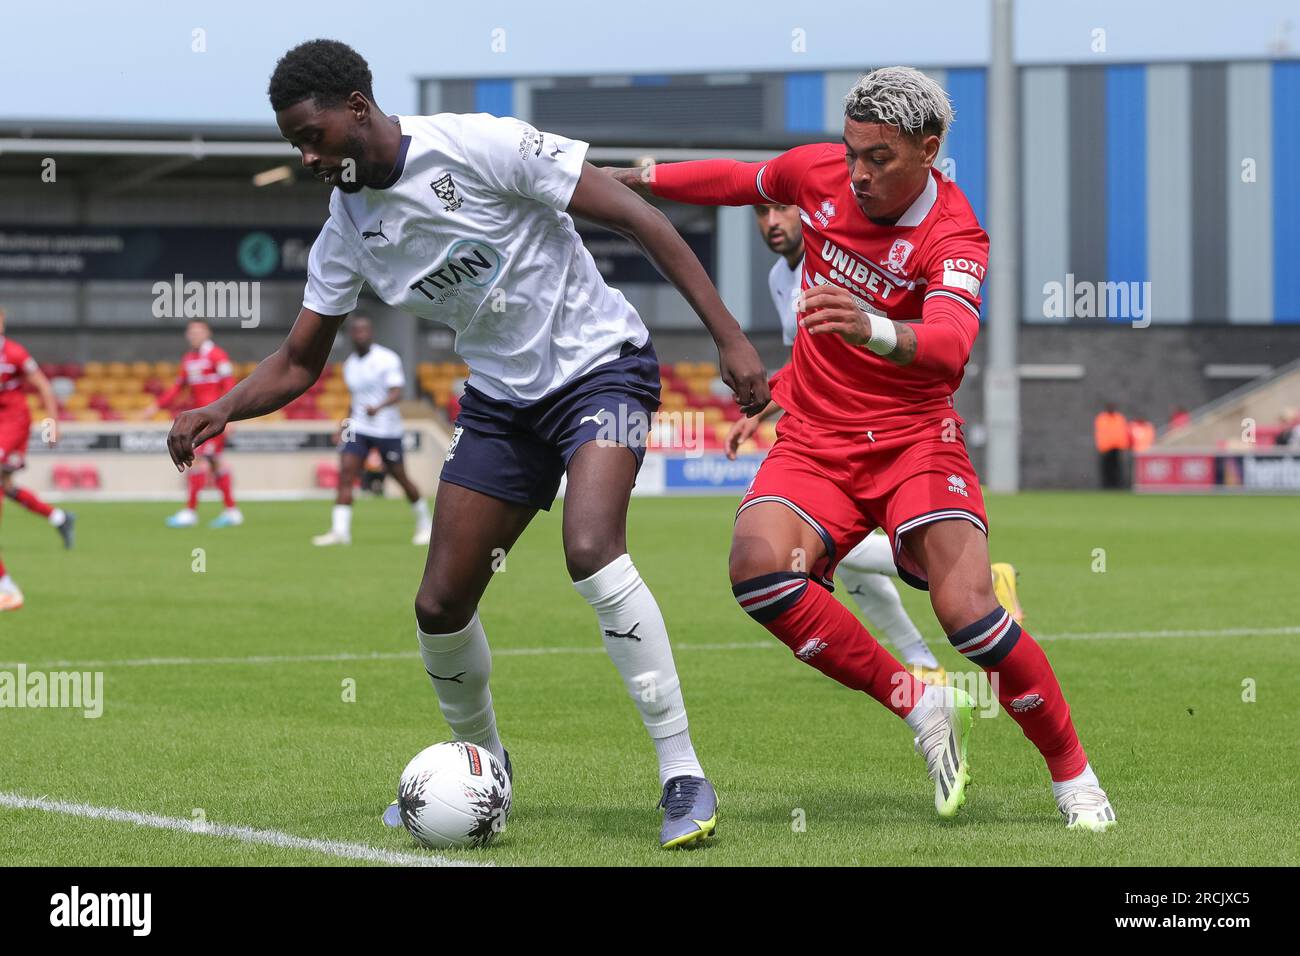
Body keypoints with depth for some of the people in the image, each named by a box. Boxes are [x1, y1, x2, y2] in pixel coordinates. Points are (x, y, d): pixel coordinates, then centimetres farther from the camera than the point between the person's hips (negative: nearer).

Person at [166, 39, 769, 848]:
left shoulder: (483, 147, -21)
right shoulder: (346, 228, -1)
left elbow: (635, 217, -18)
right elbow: (298, 364, 7)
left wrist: (729, 336, -22)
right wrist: (221, 411, -14)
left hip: (600, 364, -6)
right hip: (502, 398, 7)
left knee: (591, 550, -30)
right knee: (440, 604, 2)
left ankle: (684, 775, -23)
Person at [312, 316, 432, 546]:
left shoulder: (388, 359, -9)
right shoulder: (349, 364, 10)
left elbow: (397, 393, -20)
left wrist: (378, 408, -38)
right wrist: (346, 425, 22)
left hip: (388, 430, -5)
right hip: (358, 428, 5)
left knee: (401, 478, 5)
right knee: (345, 473, -13)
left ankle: (425, 523, 26)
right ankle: (340, 530, -17)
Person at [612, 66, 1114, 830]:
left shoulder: (953, 236, -18)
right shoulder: (819, 172, -2)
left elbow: (952, 339, -39)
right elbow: (743, 180, 22)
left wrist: (873, 329, -59)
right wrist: (637, 179, 22)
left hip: (914, 438, -4)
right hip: (814, 442, 4)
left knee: (968, 610, -21)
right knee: (758, 565, -27)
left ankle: (1074, 776, 2)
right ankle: (918, 703, -12)